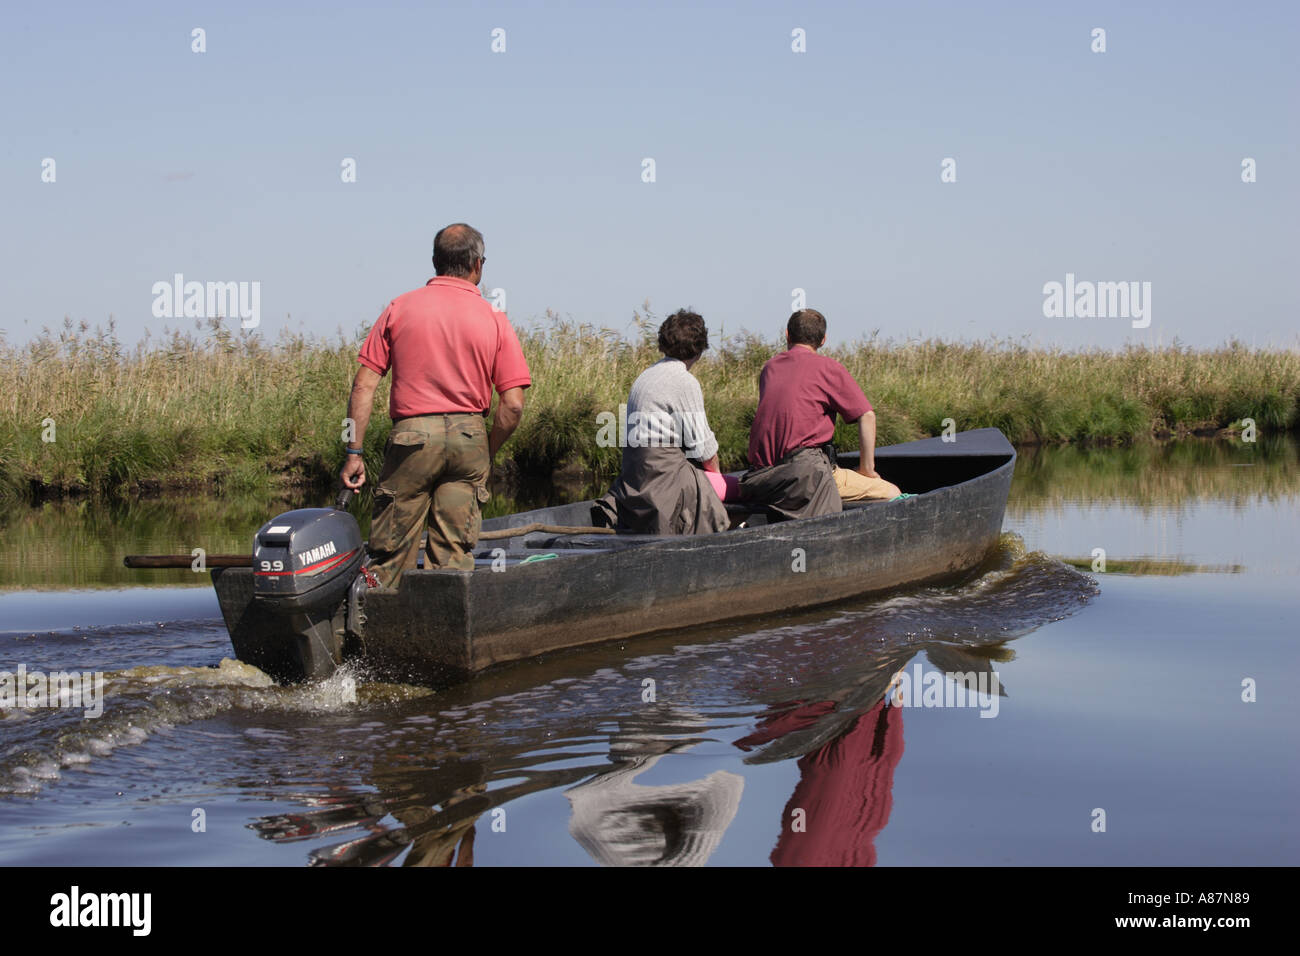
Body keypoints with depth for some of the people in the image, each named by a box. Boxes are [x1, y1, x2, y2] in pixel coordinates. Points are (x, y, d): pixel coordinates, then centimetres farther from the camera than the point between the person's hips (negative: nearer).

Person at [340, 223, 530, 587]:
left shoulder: (399, 308, 3)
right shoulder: (494, 320, 2)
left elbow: (363, 386, -2)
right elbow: (513, 406, -3)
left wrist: (354, 453, 2)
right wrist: (487, 454, 11)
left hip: (411, 435, -1)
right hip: (469, 436, 1)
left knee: (389, 554, 5)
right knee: (454, 555, 5)